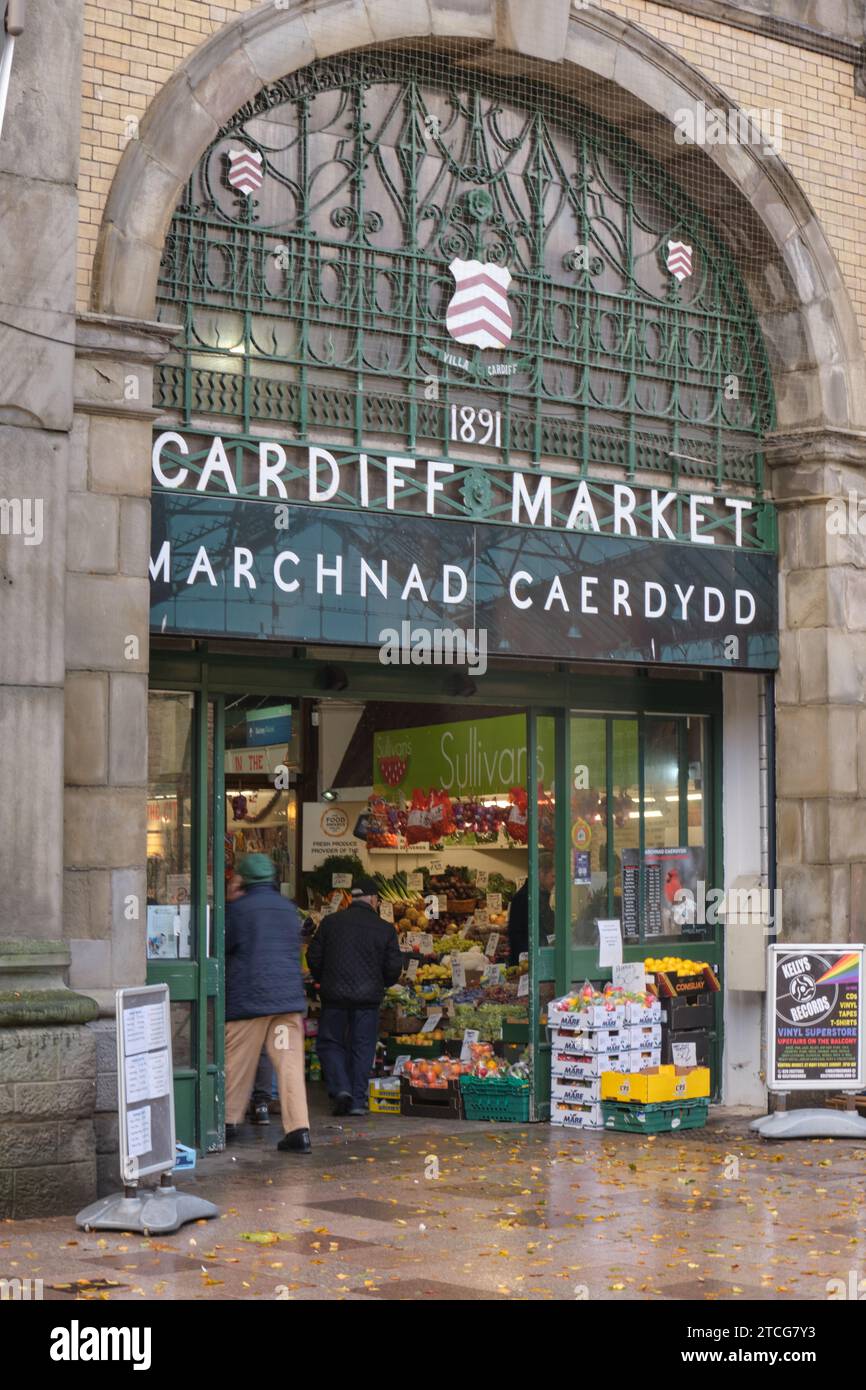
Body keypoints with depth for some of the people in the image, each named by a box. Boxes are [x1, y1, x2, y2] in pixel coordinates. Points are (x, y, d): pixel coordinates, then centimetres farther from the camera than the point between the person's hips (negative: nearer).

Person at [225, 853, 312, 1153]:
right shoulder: (289, 908, 10)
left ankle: (229, 1120, 19)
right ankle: (298, 1129, -8)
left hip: (247, 996, -4)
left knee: (238, 1062, 9)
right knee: (290, 1063, 0)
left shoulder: (238, 908, -6)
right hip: (288, 995, 4)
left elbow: (224, 948, 0)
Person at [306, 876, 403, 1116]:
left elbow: (313, 956, 3)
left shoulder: (331, 922, 0)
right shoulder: (385, 929, -2)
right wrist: (380, 984, 21)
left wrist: (322, 980, 21)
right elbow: (394, 967, 1)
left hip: (334, 995, 0)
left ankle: (340, 1088, -7)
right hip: (368, 997, 0)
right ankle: (358, 1100, 7)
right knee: (362, 1047, 8)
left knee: (329, 1043, 12)